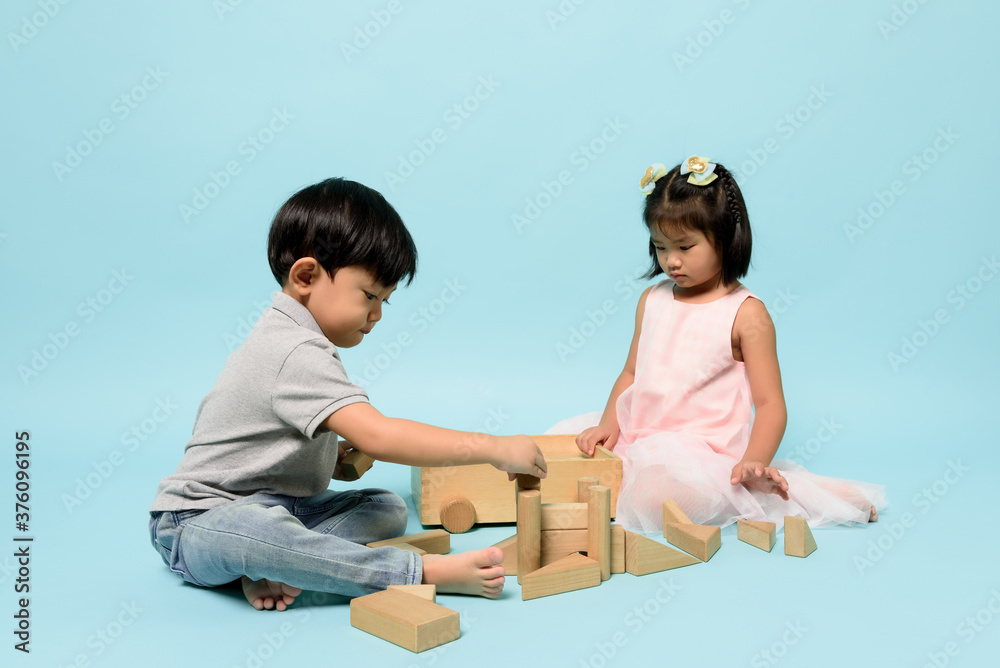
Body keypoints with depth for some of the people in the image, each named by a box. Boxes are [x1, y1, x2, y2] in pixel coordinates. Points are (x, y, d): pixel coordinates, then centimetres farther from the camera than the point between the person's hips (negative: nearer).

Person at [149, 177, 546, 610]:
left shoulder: (286, 338, 9)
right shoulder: (298, 355, -25)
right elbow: (377, 436, -37)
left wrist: (334, 458, 0)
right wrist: (494, 449, -34)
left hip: (270, 508, 10)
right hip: (197, 525, -9)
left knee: (388, 508, -2)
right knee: (249, 528, -43)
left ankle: (266, 568, -21)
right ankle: (425, 572, -34)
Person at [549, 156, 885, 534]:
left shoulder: (746, 314, -7)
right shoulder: (653, 299, 10)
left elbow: (770, 404, -8)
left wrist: (755, 462, -24)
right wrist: (608, 425, -2)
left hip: (702, 449, -6)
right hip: (641, 437, 6)